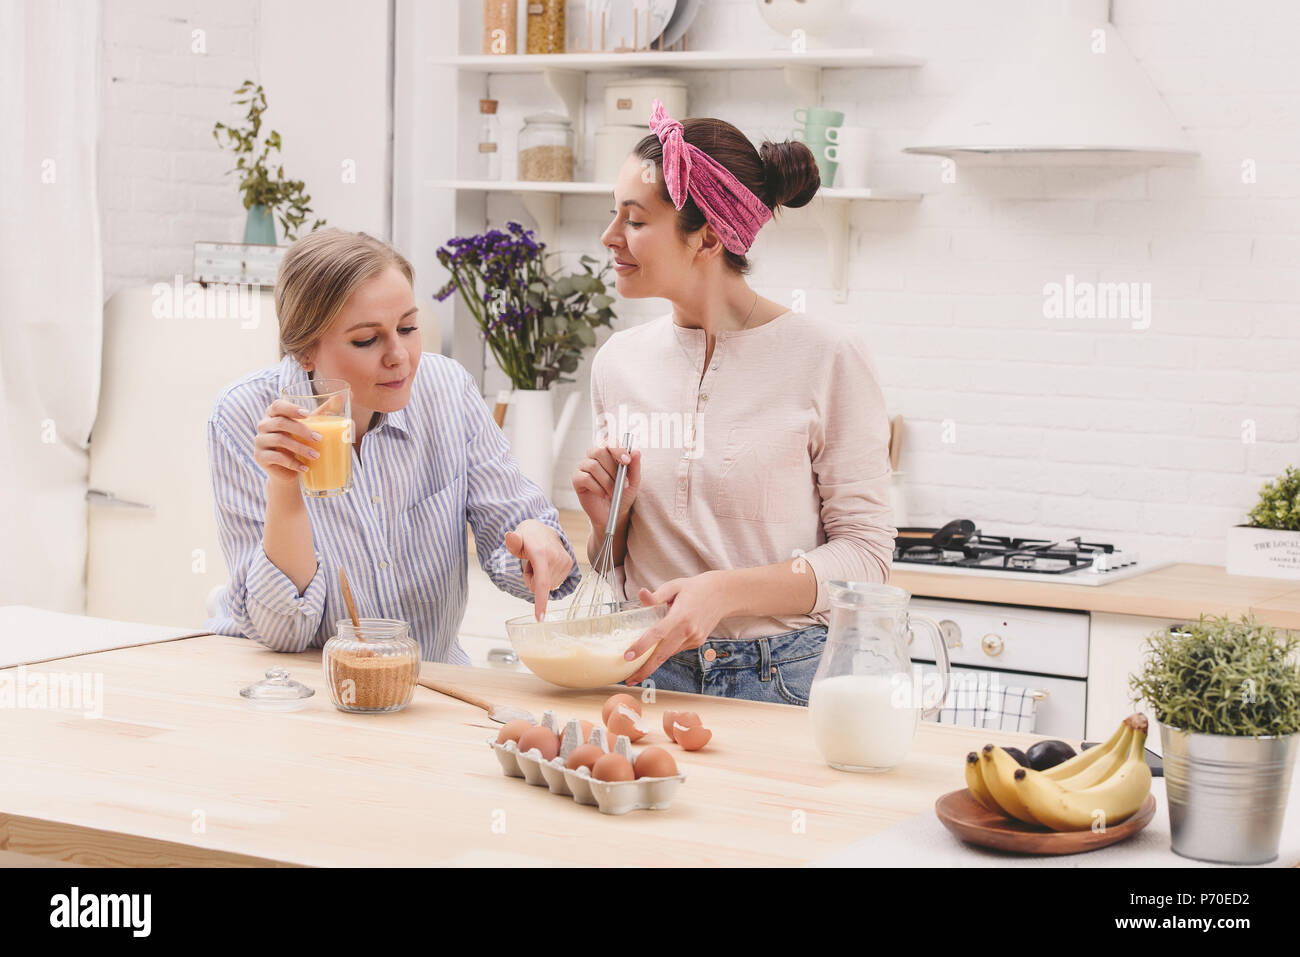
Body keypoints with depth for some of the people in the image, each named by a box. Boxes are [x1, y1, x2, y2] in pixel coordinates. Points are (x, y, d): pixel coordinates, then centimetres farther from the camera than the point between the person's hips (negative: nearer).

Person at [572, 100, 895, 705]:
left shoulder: (826, 358, -6)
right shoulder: (619, 361, 9)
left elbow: (866, 552, -7)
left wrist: (724, 591, -18)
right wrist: (607, 522, -2)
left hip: (783, 678, -3)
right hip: (647, 672, 4)